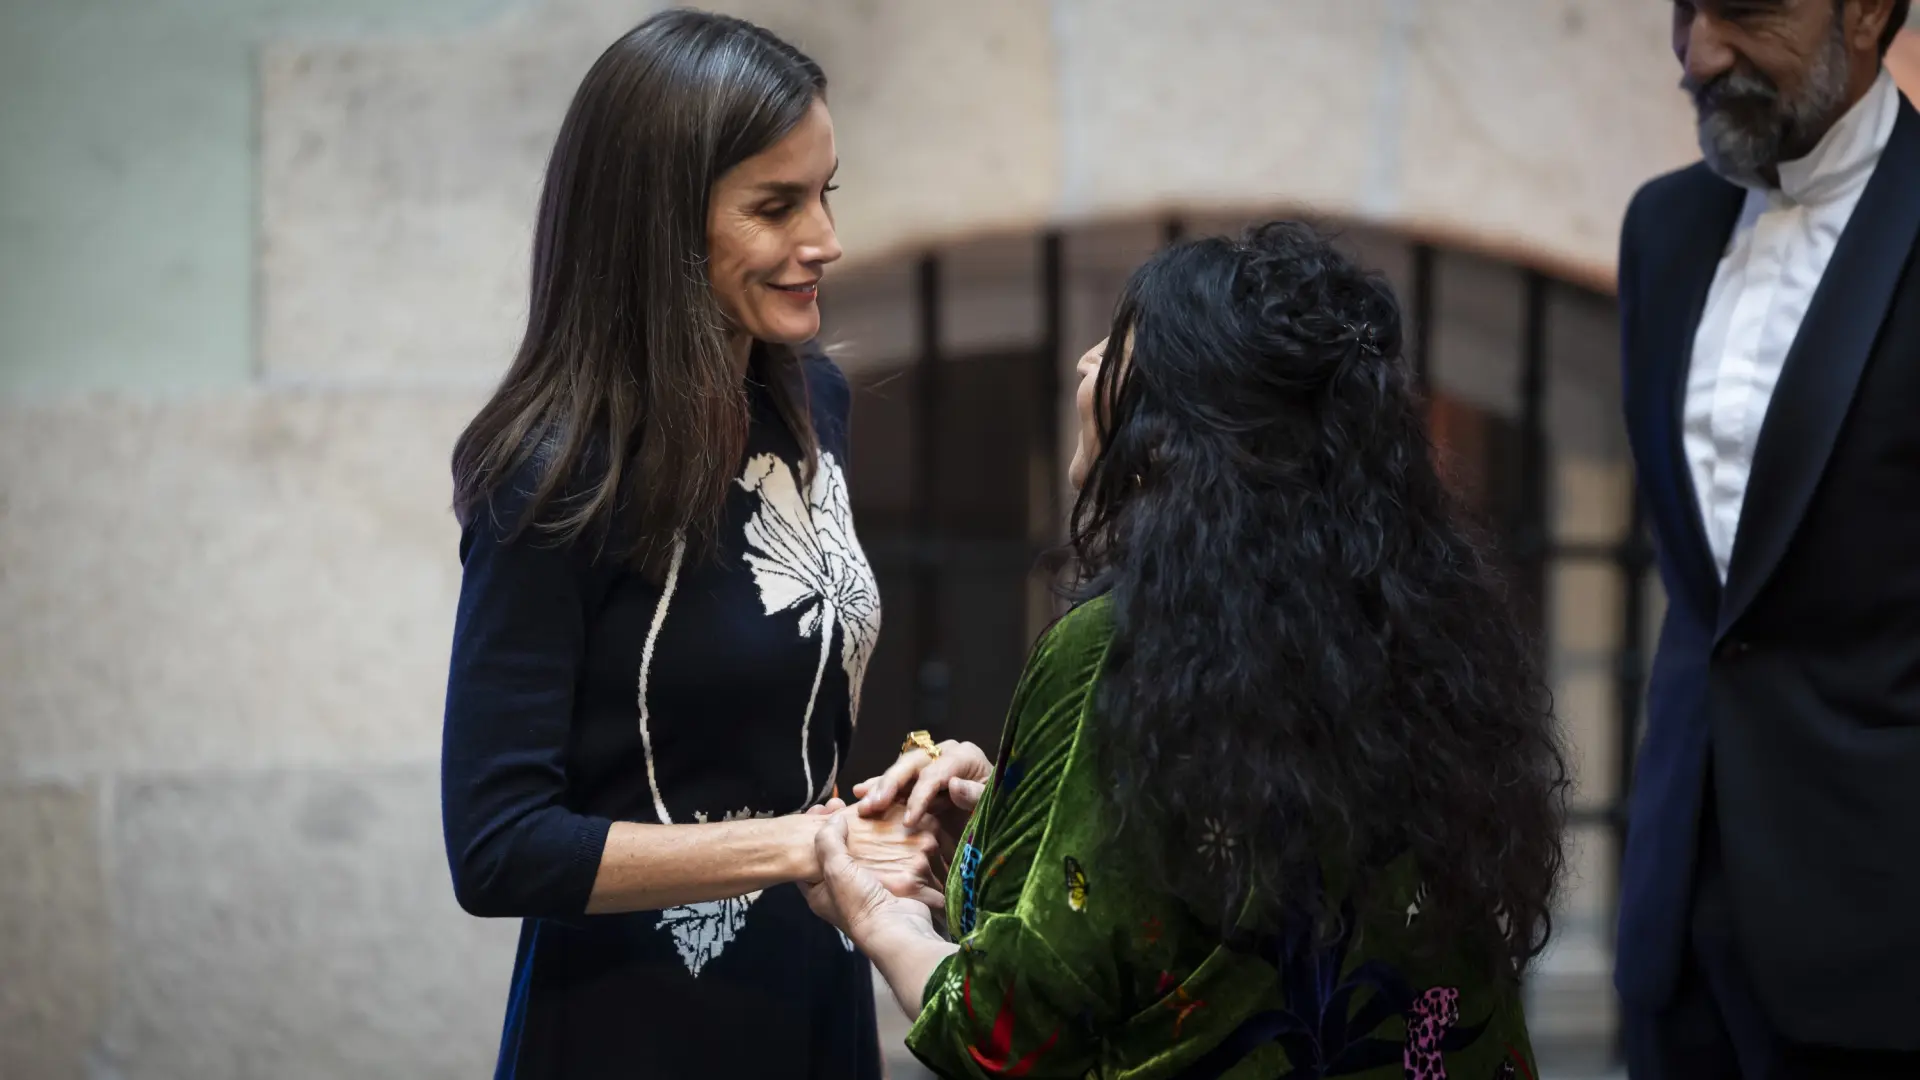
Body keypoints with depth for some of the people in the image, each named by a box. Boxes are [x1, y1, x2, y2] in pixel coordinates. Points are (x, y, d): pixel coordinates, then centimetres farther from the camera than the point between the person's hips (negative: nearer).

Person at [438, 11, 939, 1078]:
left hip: (823, 992, 6)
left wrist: (879, 816, 1)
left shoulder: (814, 403, 1)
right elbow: (497, 850, -22)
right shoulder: (561, 478, -19)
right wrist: (802, 845, -22)